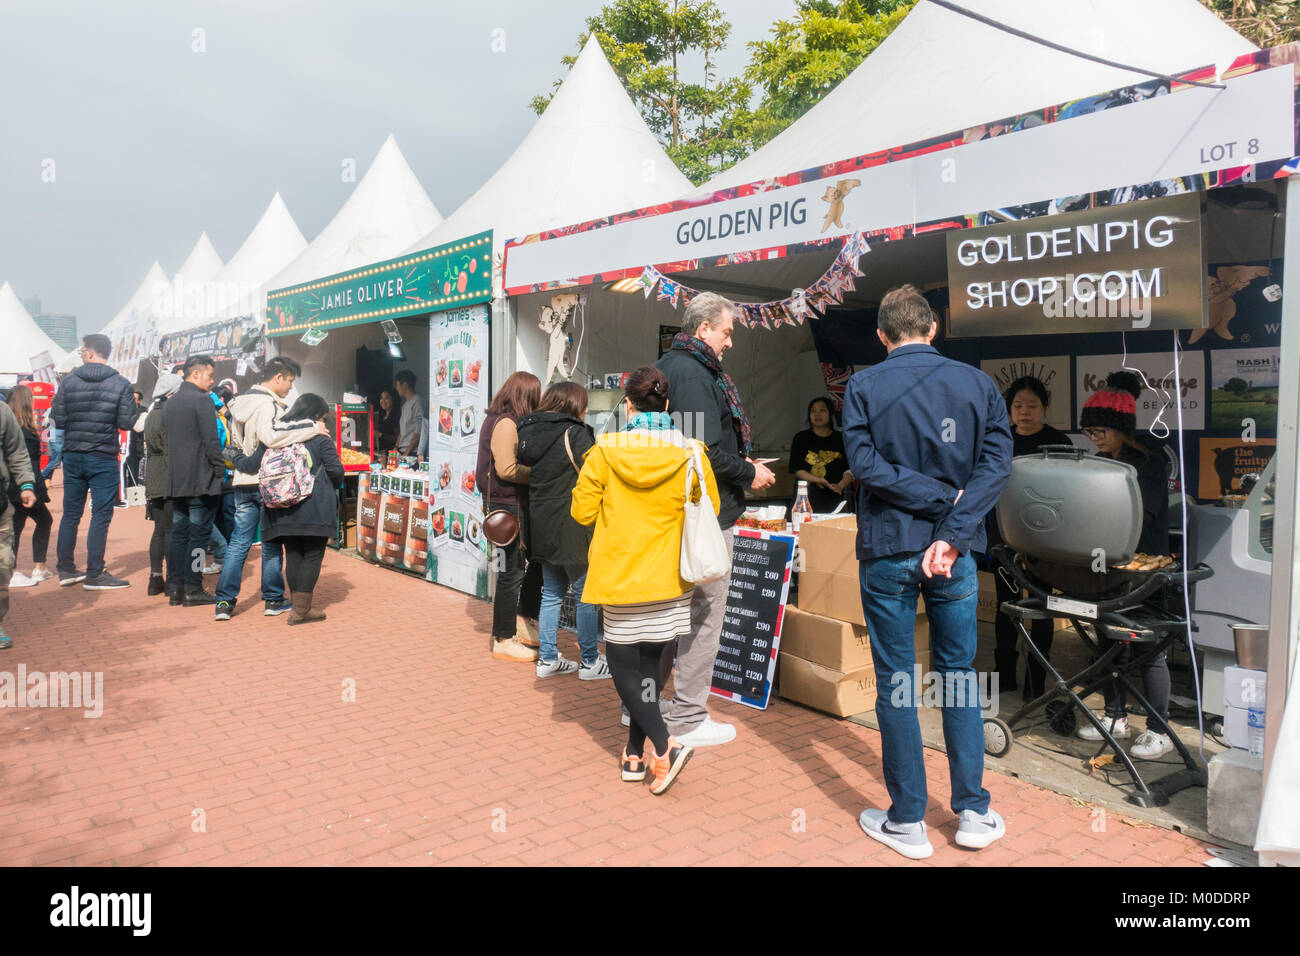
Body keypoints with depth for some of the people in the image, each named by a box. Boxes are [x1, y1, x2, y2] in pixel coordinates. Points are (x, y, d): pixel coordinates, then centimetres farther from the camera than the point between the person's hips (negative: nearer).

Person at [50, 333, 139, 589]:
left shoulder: (69, 381, 0)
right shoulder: (120, 384, -7)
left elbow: (58, 420, -1)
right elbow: (127, 423, -9)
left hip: (72, 456, 3)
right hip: (103, 458, -3)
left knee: (71, 513, 13)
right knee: (101, 515, 0)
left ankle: (66, 569, 21)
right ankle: (94, 575, 0)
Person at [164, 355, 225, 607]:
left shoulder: (169, 403, 15)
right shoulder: (201, 400, -11)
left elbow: (167, 439, 18)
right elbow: (211, 441, -16)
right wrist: (221, 470, -8)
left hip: (176, 480, 8)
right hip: (201, 479, -8)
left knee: (179, 534, 11)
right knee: (199, 535, -3)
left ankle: (176, 588, 13)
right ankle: (193, 590, 0)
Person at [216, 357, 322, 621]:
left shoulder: (241, 403, 14)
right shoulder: (268, 404, -15)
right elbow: (271, 435, -32)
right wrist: (312, 428, -28)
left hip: (243, 482, 7)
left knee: (238, 542, 8)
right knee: (271, 543, 4)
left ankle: (224, 601, 5)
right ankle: (273, 600, 13)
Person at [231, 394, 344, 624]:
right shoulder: (320, 436, -5)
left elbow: (252, 464, 9)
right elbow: (335, 470, -7)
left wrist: (234, 455, 30)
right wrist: (335, 487, 14)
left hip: (283, 508, 5)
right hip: (315, 508, -5)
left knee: (293, 554, 14)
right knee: (313, 555, 1)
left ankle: (297, 604, 19)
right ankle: (301, 610, -1)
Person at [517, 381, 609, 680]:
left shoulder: (530, 431, 9)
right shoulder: (573, 433, -13)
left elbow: (528, 473, 15)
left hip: (542, 526, 8)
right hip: (570, 526, -8)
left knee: (552, 593, 15)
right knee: (586, 594, 3)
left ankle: (547, 658, 21)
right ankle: (589, 661, 10)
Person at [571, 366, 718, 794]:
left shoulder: (605, 452, -10)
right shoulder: (691, 454, -6)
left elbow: (583, 511, -4)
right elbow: (710, 510, 4)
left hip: (621, 578, -2)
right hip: (671, 581, 3)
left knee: (623, 664, 9)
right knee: (649, 662, 14)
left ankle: (664, 745, -7)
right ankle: (637, 753, 20)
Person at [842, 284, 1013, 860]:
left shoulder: (863, 386, -4)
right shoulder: (976, 382, 2)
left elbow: (865, 463, -15)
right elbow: (997, 462, -8)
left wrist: (940, 498, -11)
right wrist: (952, 532, -15)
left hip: (888, 552, -2)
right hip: (954, 553, 2)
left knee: (895, 682, 7)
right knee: (959, 676, 16)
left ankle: (907, 822, 17)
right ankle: (973, 813, 22)